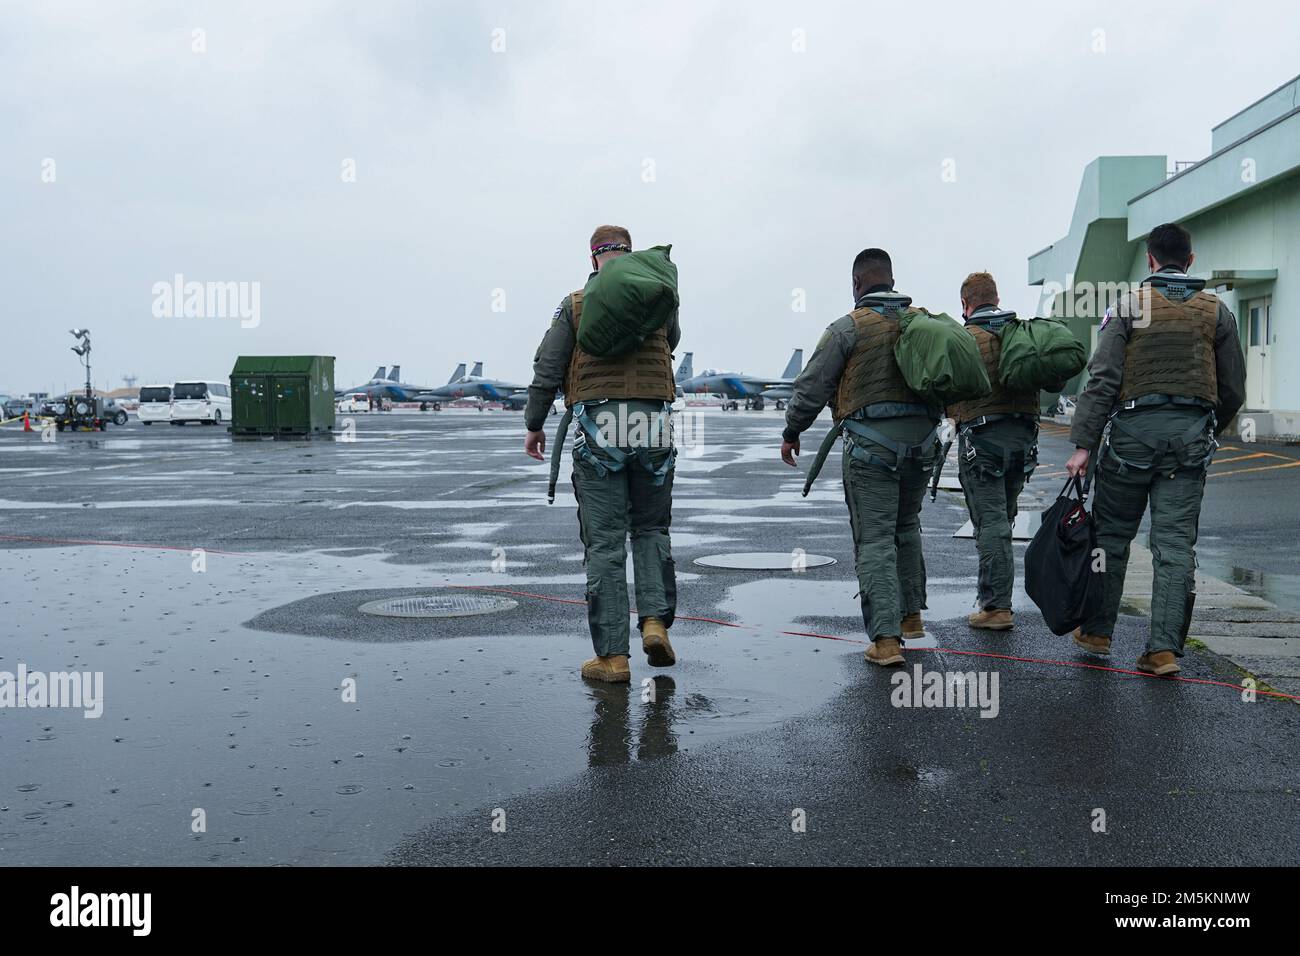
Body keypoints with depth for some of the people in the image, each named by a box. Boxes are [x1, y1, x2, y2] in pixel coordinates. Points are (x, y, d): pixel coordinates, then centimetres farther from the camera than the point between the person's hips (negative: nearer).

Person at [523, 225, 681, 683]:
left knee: (604, 543, 2)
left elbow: (547, 370, 1)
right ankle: (655, 620, 1)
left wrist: (534, 425, 12)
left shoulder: (576, 305, 3)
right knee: (651, 530, 18)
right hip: (654, 430, 2)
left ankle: (612, 655, 3)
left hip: (598, 428, -1)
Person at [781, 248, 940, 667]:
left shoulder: (849, 327, -6)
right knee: (907, 529, 23)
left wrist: (791, 432, 9)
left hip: (871, 446, -5)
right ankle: (911, 614, 31)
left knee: (875, 541, -3)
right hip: (922, 443, 5)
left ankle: (886, 638, -8)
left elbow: (812, 386, -4)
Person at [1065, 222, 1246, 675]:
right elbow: (1233, 391, 10)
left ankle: (1097, 631, 19)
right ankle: (1165, 648, -1)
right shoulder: (1217, 312, 8)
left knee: (1112, 534, 11)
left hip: (1133, 432, -2)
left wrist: (1083, 443, -10)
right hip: (1191, 435, 2)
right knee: (1176, 543, 2)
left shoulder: (1128, 306, -2)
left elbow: (1103, 379, -10)